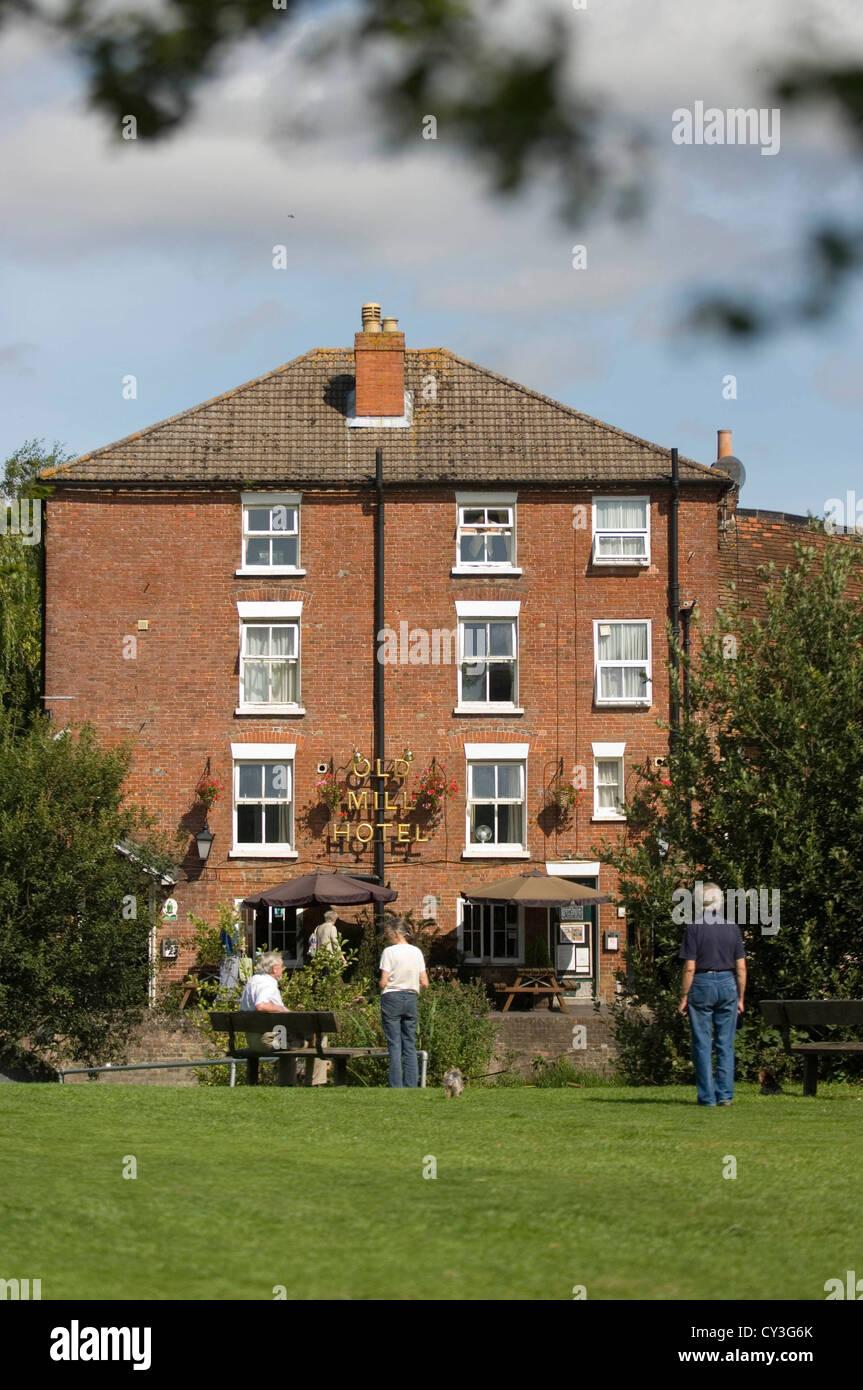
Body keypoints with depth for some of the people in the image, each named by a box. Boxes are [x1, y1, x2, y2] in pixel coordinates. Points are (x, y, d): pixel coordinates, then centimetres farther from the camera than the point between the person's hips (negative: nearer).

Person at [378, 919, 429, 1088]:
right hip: (411, 998, 5)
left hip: (392, 998, -5)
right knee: (410, 1046, 8)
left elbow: (383, 982, -13)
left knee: (394, 1046, -3)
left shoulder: (389, 952, -9)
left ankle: (396, 1088, -6)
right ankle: (411, 1086, 6)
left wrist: (380, 984, 9)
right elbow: (425, 984, 4)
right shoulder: (416, 952, 6)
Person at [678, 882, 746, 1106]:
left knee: (702, 1043, 3)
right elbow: (741, 967, 3)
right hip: (727, 985, 3)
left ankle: (707, 1096, 2)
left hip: (702, 985, -3)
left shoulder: (695, 928, -8)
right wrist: (740, 997, 10)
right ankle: (725, 1094, 6)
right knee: (725, 1044, 8)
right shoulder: (732, 928, 2)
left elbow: (689, 968, -9)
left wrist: (684, 997, -2)